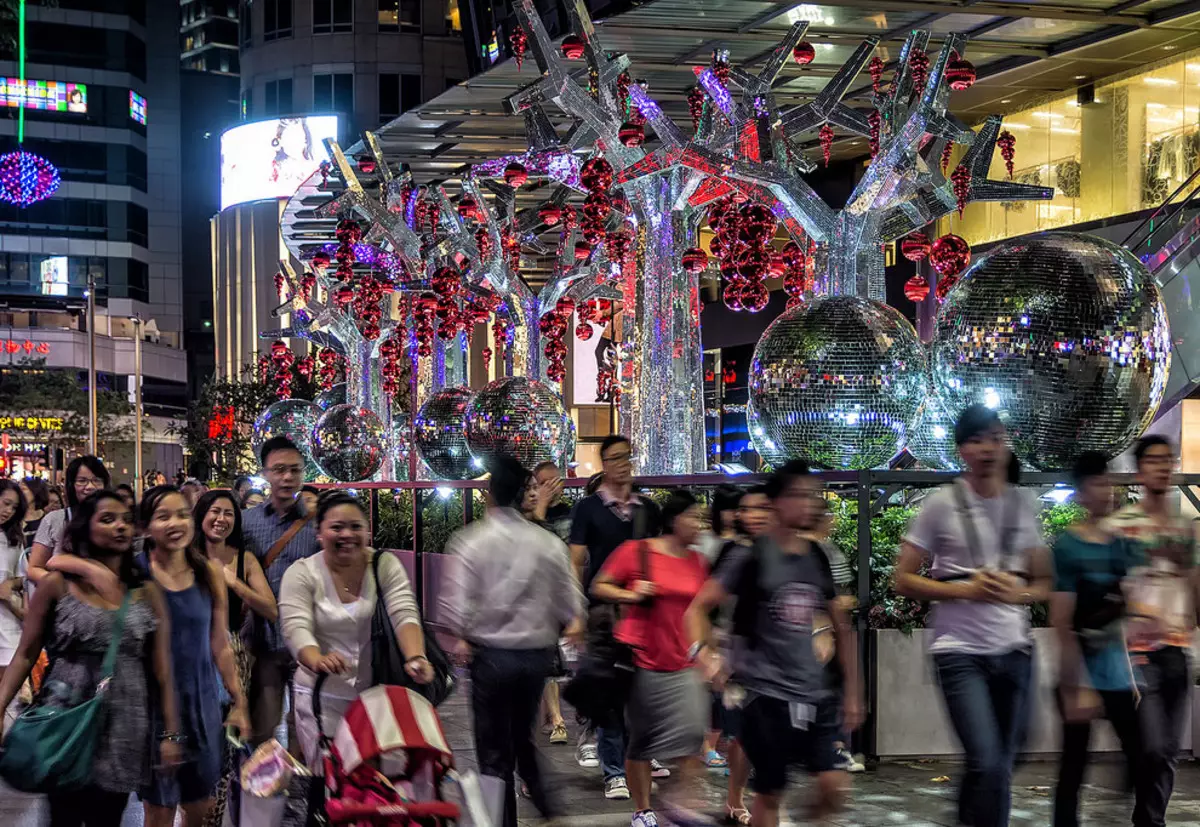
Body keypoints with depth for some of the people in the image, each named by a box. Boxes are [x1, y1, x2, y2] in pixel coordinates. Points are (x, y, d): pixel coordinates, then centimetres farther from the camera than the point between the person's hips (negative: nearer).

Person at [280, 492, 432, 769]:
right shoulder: (301, 574, -4)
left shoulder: (386, 565, 0)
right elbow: (296, 628, -17)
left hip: (378, 692, 1)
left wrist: (416, 657, -34)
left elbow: (405, 615, -13)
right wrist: (318, 661, -39)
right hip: (322, 696, -1)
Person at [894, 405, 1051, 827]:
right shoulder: (941, 504, -3)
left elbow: (1044, 583, 14)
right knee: (987, 764, -16)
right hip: (960, 651, -4)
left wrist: (1017, 593, -9)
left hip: (1015, 650, 4)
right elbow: (903, 579, -2)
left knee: (1001, 766, 8)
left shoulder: (1022, 506, 9)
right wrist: (964, 589, -14)